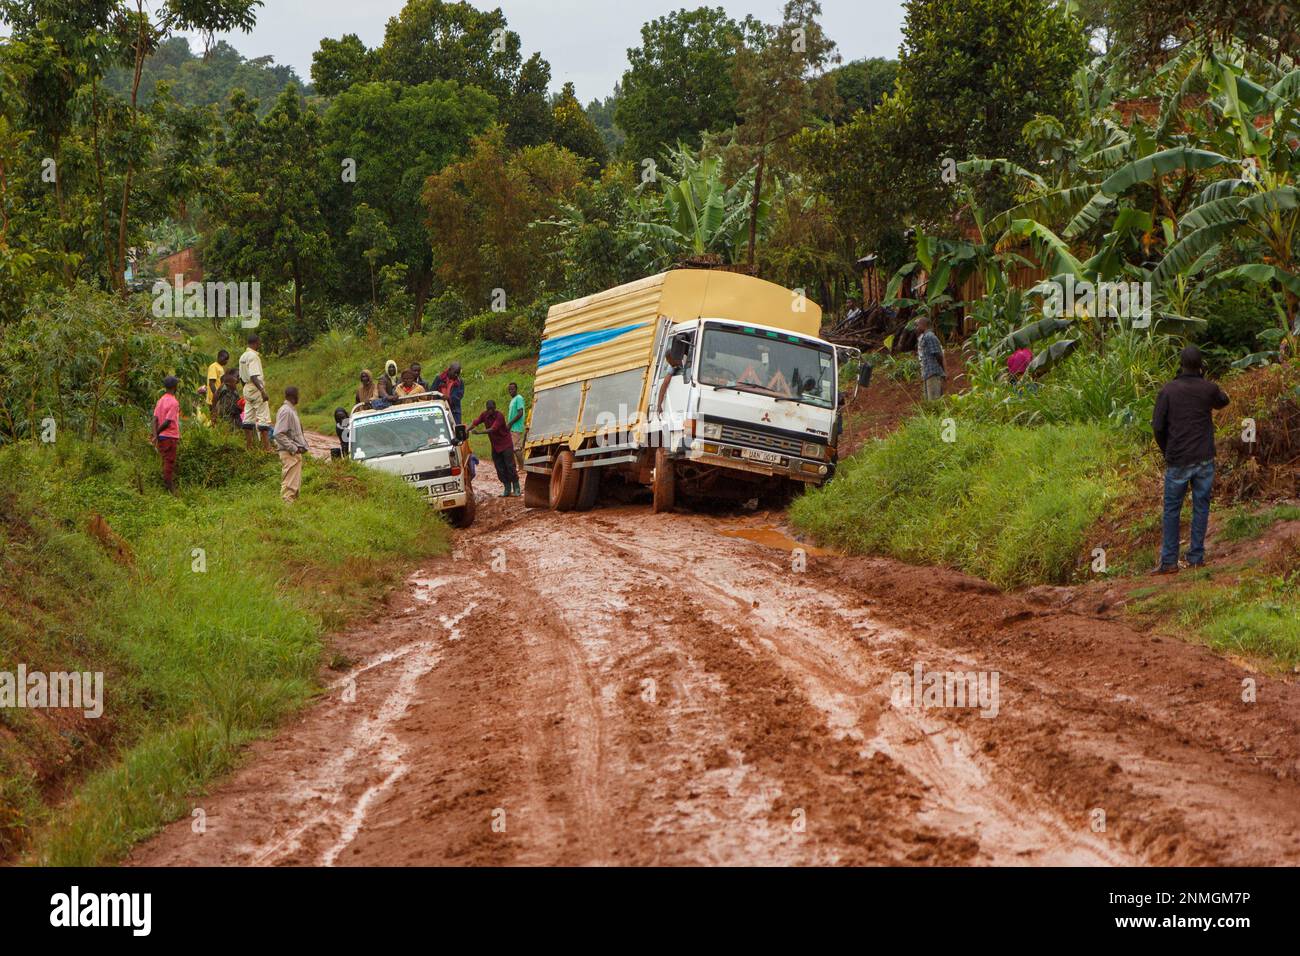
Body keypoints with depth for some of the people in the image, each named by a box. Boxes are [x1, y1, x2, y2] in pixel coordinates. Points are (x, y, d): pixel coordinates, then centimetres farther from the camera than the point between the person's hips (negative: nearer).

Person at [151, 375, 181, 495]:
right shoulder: (174, 402, -14)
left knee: (166, 461, 14)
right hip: (170, 436, -7)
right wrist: (157, 433, -8)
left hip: (161, 436, 7)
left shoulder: (161, 400, 9)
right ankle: (169, 488, 1)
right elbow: (167, 422, -19)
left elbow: (155, 419, 2)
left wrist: (155, 435, -4)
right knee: (170, 462, -2)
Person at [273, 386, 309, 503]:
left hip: (296, 453, 10)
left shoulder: (292, 410, 15)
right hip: (289, 454, -10)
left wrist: (302, 446, 10)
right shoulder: (285, 411, -14)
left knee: (296, 483, 12)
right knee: (290, 484, -10)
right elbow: (279, 434, -20)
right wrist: (293, 448, -19)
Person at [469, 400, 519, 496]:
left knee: (510, 467, -6)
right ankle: (507, 490, 11)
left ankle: (516, 489, 1)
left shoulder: (499, 416, -20)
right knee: (500, 470, 4)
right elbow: (475, 422, -9)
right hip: (495, 447, 6)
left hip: (506, 445, -6)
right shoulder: (485, 415, -1)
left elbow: (492, 429, -30)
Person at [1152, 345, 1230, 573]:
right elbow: (1222, 401, 23)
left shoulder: (1168, 391, -6)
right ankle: (1196, 557, 10)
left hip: (1177, 460, -1)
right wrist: (1204, 379, 16)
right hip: (1204, 459, 1)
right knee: (1201, 507, 10)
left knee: (1172, 510, 7)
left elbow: (1157, 426, -6)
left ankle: (1169, 561, 5)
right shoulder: (1208, 389, -2)